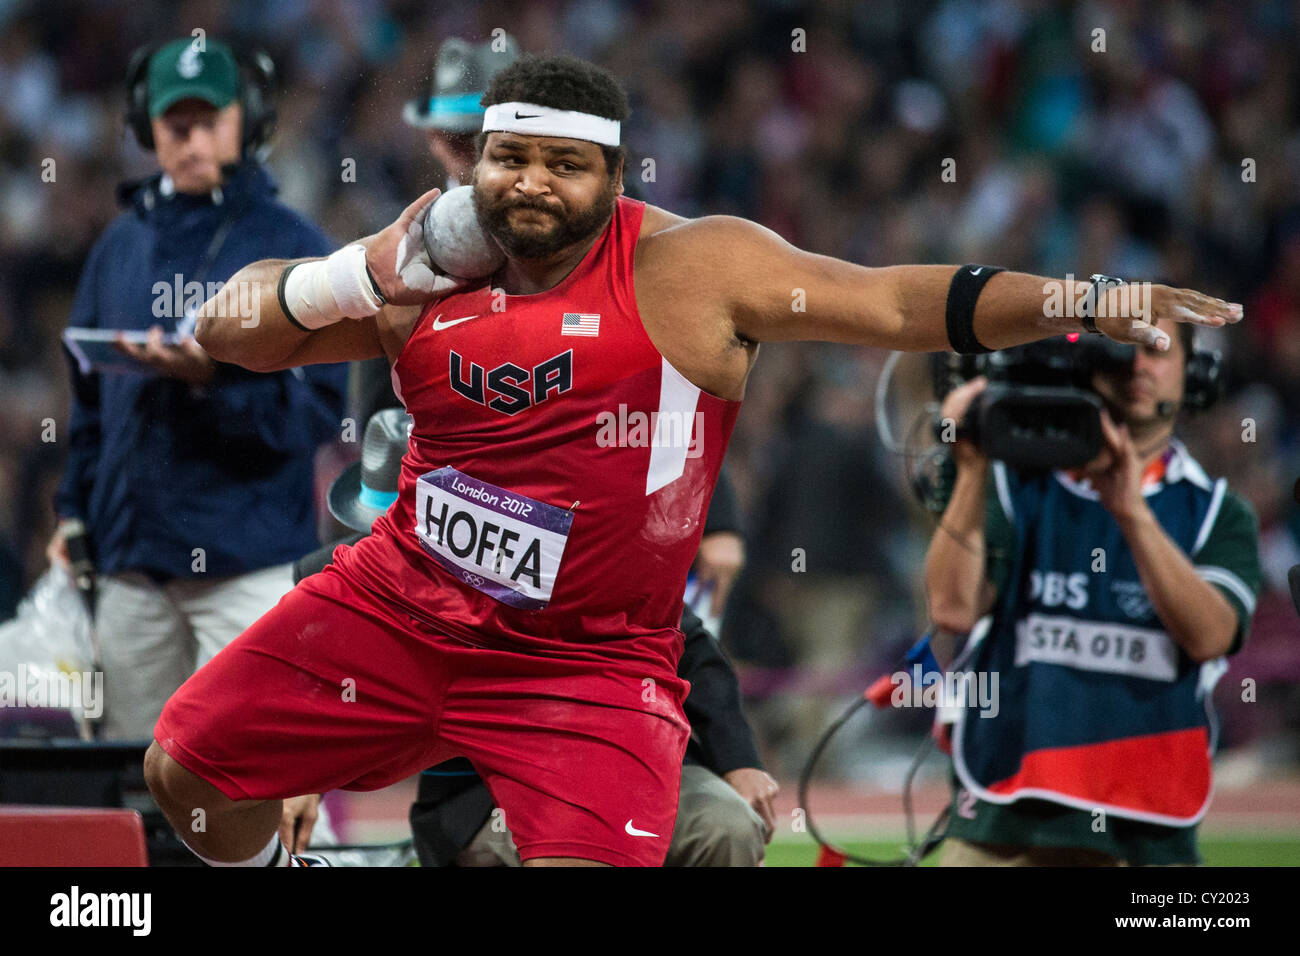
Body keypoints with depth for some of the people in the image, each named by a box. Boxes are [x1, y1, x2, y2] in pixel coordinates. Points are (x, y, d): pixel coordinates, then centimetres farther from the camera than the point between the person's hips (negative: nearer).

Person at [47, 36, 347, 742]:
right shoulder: (121, 246, 15)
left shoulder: (294, 248, -1)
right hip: (131, 559, 5)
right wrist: (73, 509, 12)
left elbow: (316, 410, -9)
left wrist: (211, 381, -22)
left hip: (249, 559, -5)